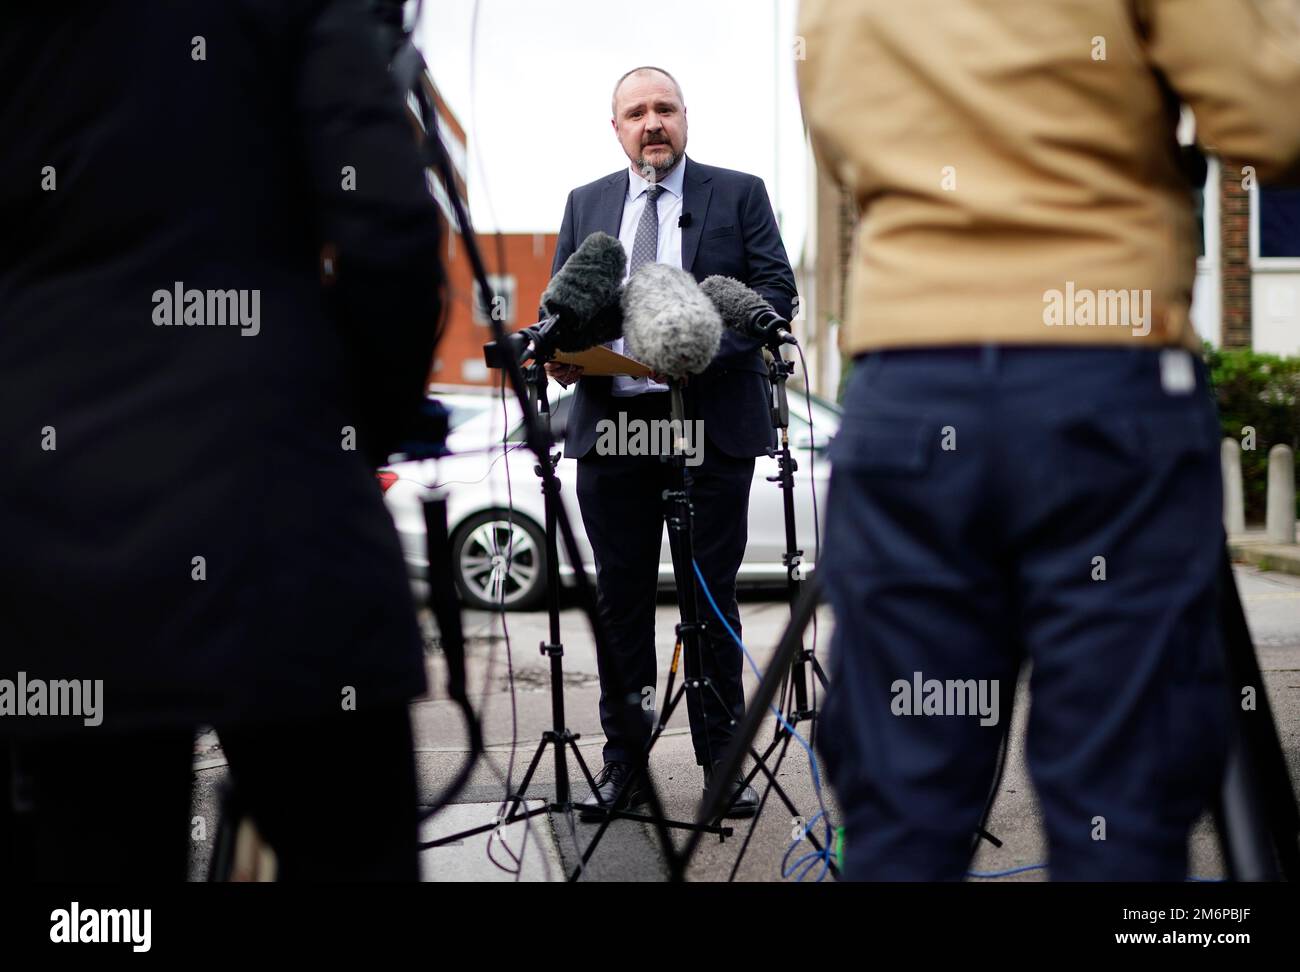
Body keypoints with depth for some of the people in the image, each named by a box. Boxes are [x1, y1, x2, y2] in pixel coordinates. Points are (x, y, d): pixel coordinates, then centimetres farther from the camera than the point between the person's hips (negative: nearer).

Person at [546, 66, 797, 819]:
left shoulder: (739, 194, 7)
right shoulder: (585, 205, 16)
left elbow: (777, 290, 0)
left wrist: (714, 337, -18)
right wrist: (562, 352, -8)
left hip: (712, 423, -2)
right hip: (611, 422, 3)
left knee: (713, 594, 2)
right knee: (620, 596, 6)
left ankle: (722, 759, 10)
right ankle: (624, 759, 14)